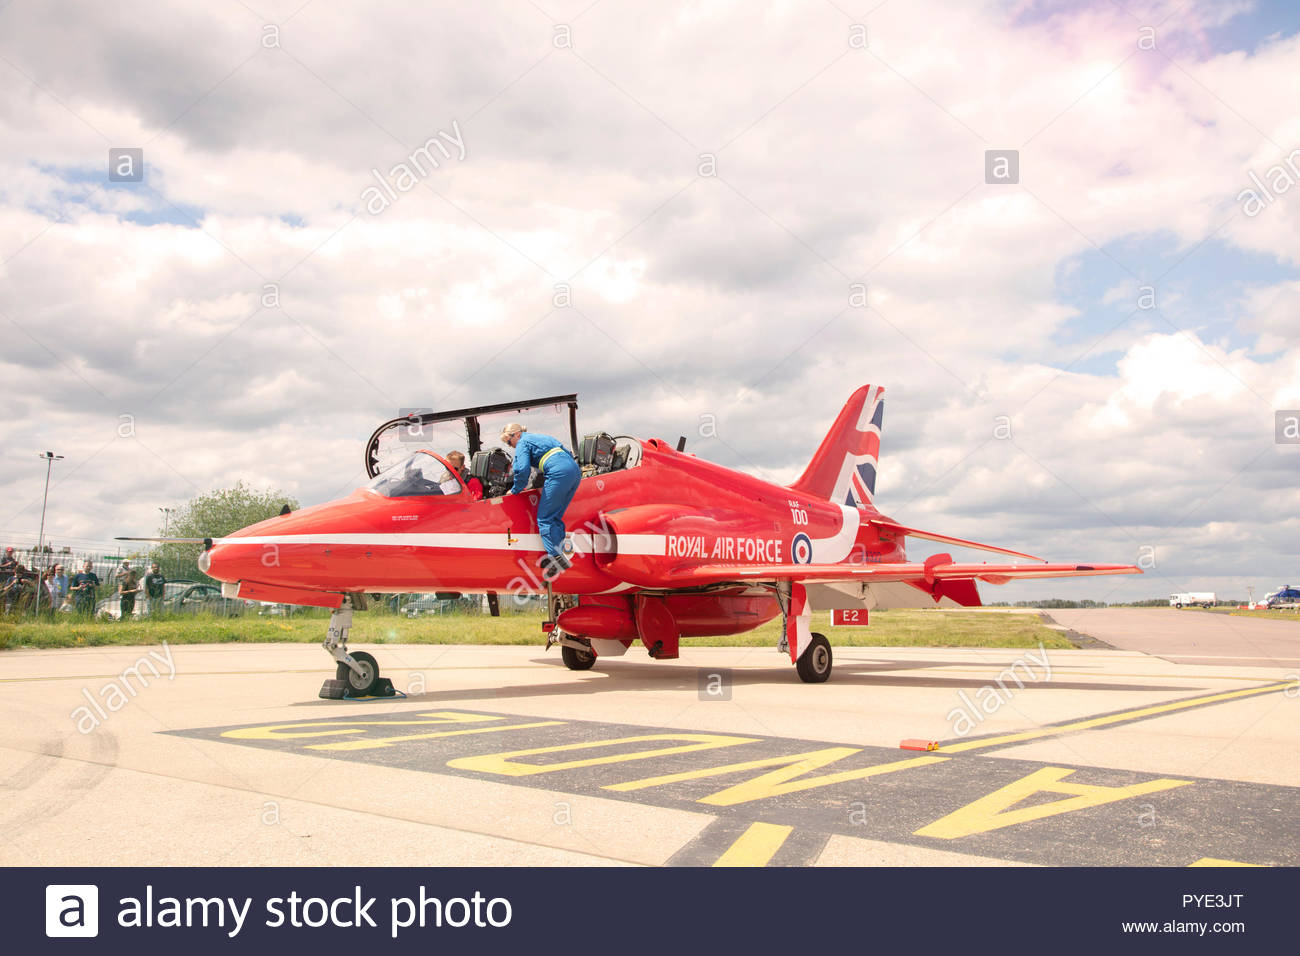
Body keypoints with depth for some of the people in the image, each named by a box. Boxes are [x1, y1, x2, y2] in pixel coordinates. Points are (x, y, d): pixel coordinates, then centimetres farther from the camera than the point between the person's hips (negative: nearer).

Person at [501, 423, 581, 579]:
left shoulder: (523, 442, 6)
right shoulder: (541, 437, 31)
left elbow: (522, 470, -8)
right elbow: (567, 453, 34)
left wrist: (515, 490, 8)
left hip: (559, 474, -9)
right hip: (574, 469, 9)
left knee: (544, 518, -4)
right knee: (555, 517, 14)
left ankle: (557, 558, -12)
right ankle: (558, 554, 12)